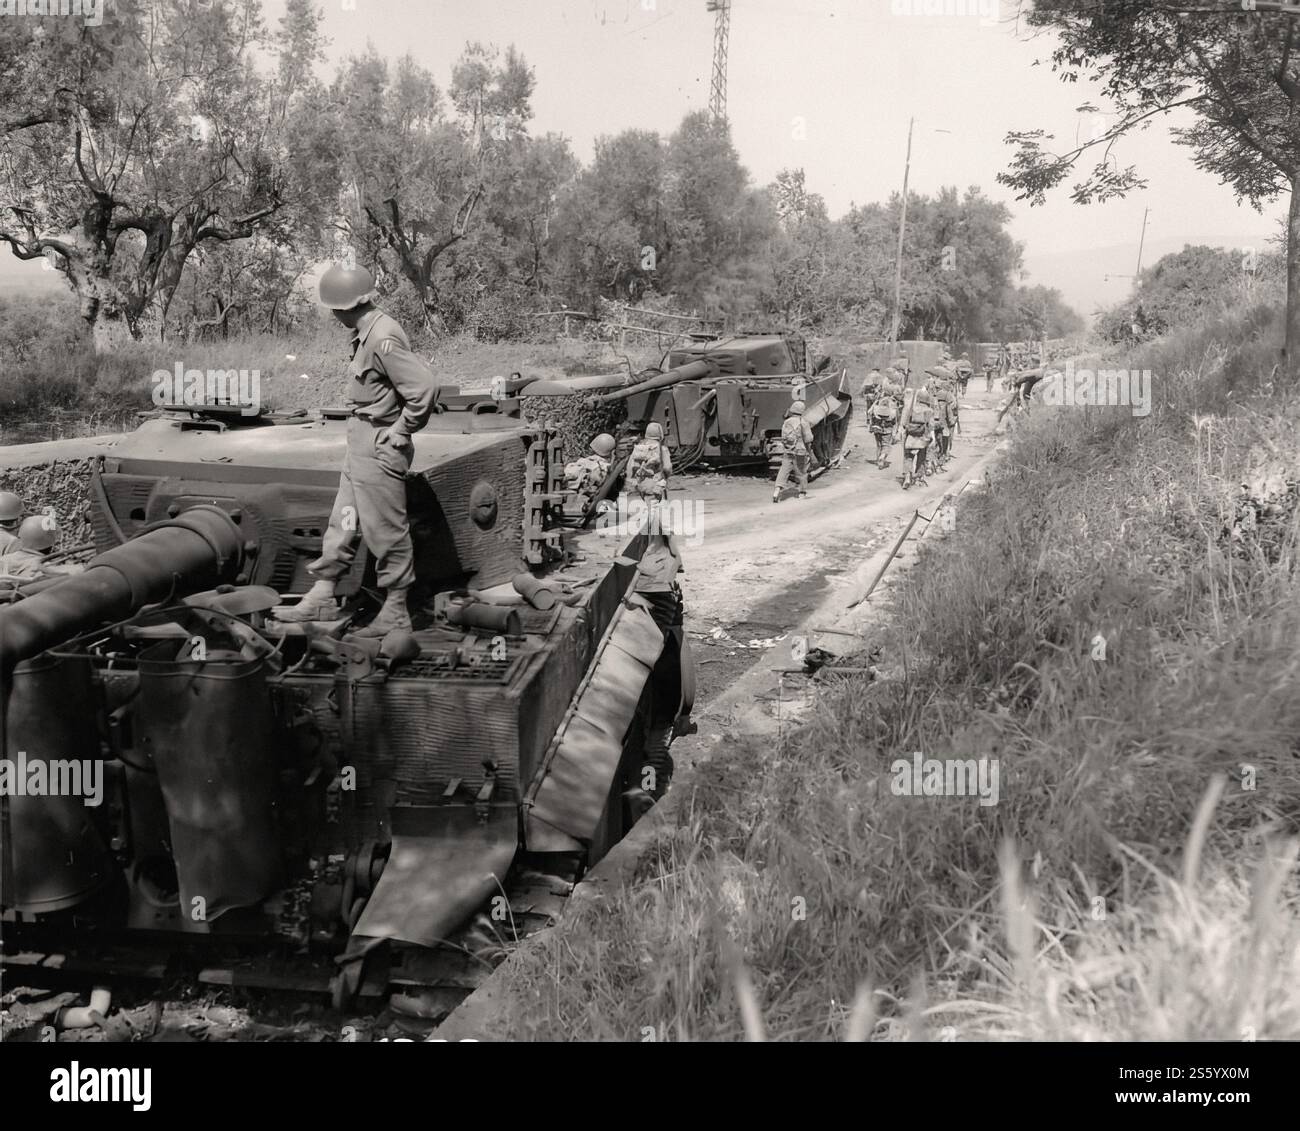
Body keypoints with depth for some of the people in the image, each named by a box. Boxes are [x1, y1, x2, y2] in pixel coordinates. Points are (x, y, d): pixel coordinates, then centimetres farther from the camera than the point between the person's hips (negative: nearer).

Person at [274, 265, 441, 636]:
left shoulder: (383, 340, -22)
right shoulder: (366, 333, 7)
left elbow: (425, 387, -28)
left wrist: (400, 433, -18)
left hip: (380, 448, -10)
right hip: (361, 442, 10)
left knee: (386, 530, 0)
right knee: (343, 522, 16)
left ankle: (396, 614, 11)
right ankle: (321, 599, 26)